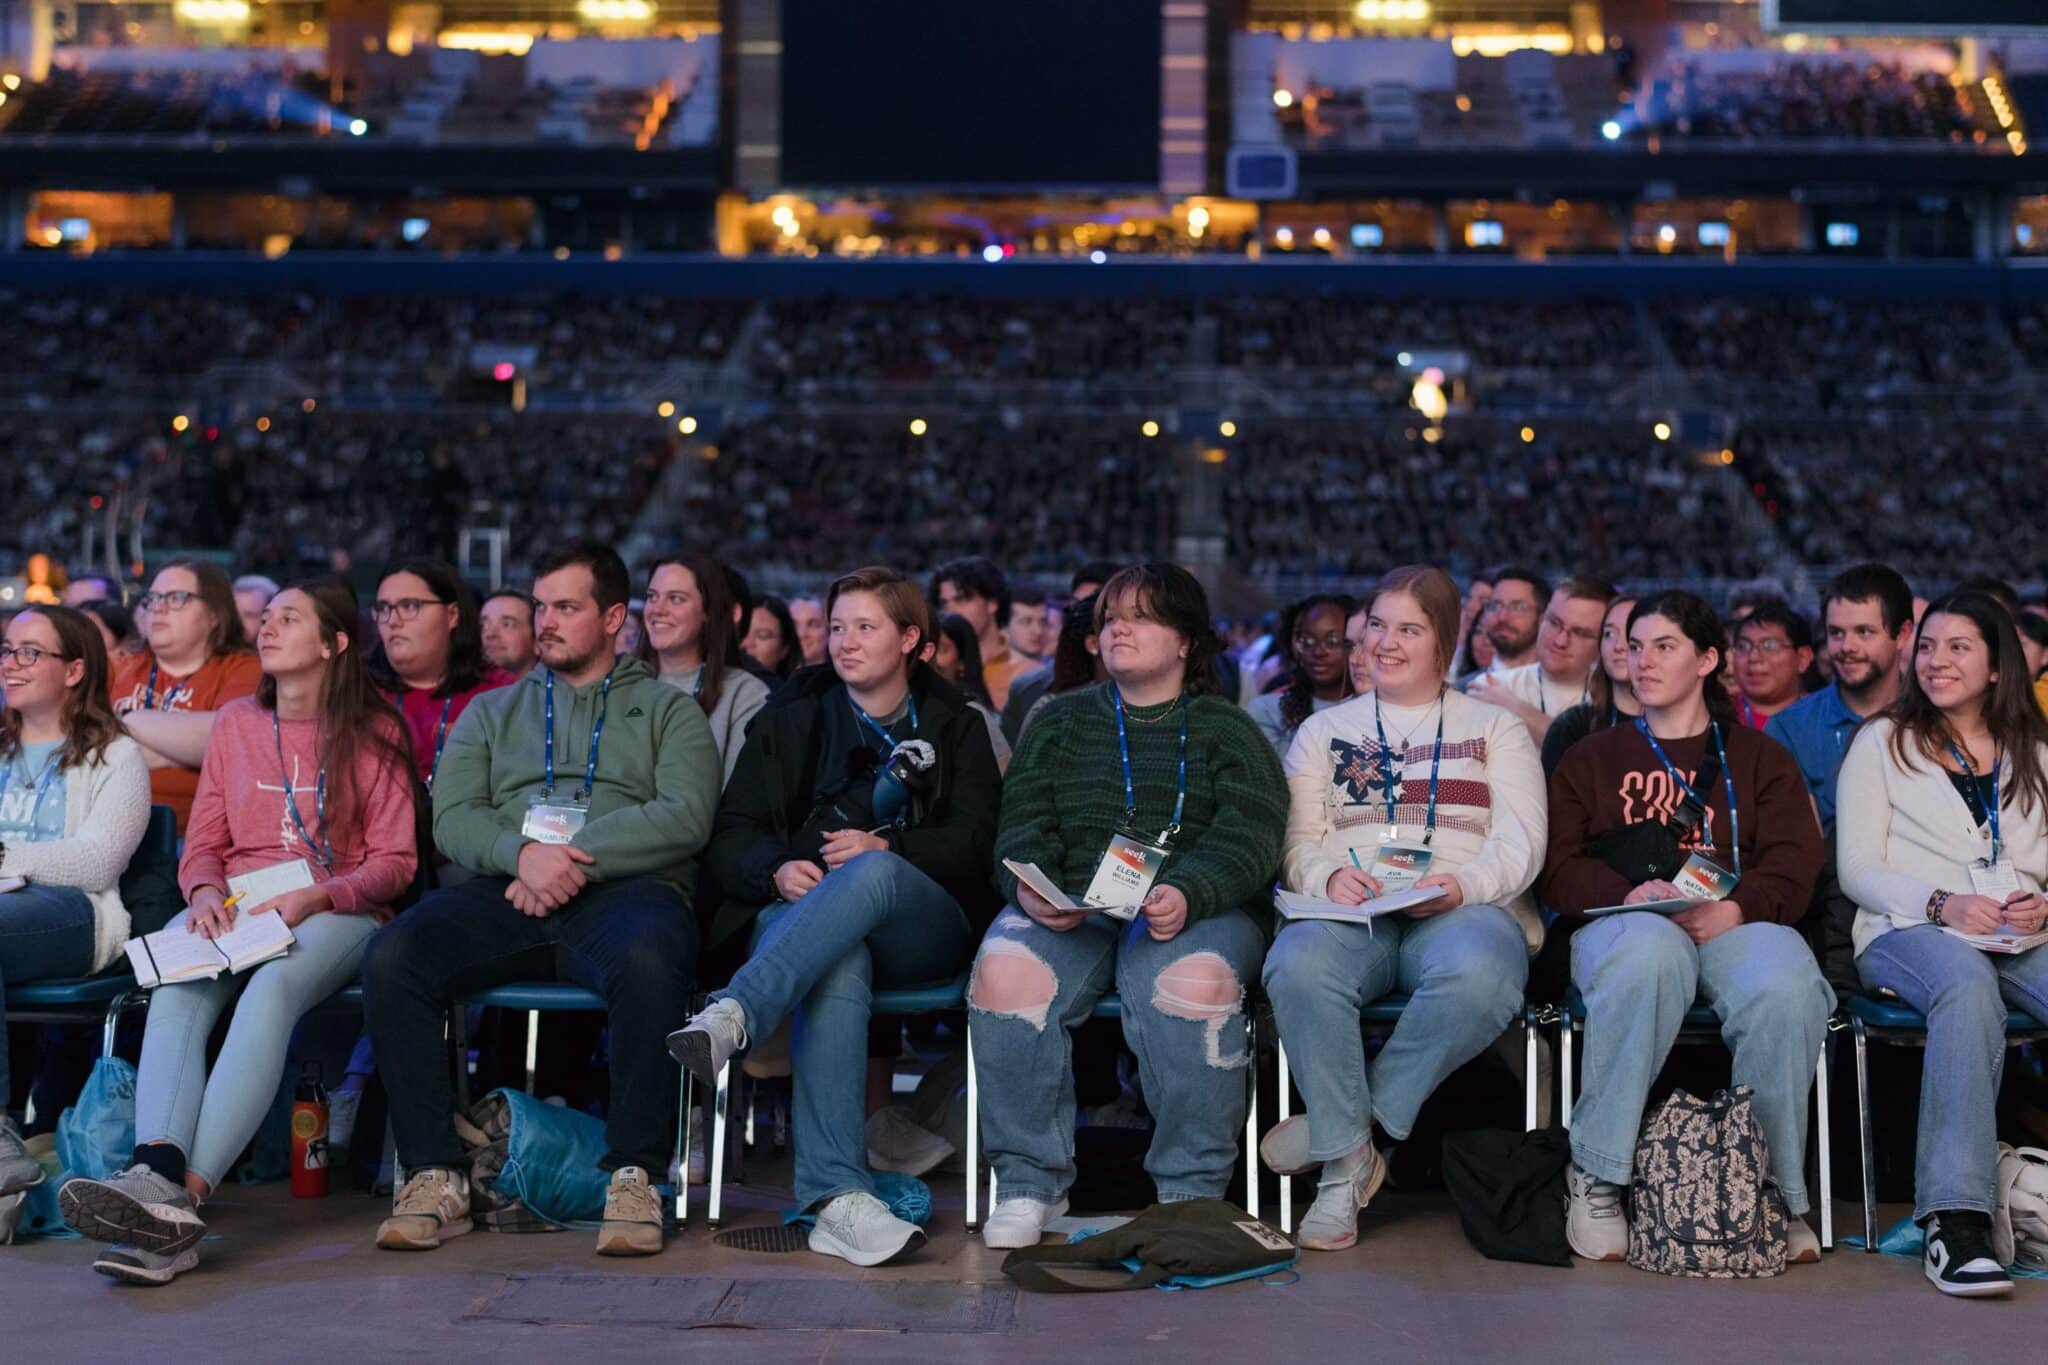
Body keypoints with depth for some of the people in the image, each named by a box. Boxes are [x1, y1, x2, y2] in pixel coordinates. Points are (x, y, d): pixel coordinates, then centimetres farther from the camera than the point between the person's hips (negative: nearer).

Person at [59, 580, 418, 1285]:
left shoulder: (374, 731, 10)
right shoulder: (236, 722, 22)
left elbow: (393, 863, 4)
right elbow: (202, 845, 18)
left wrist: (315, 896, -14)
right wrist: (206, 893, -6)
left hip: (334, 909, -3)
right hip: (235, 907, 4)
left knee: (270, 991, -37)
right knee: (175, 995, -32)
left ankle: (183, 1197, -51)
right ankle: (158, 1176, -53)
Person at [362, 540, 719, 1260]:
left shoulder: (667, 710, 20)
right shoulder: (492, 711, 28)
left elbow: (686, 816, 1)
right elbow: (451, 817, 12)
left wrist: (575, 857, -11)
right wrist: (524, 853, -11)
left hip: (624, 888, -3)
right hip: (508, 893, 3)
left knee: (650, 958, -39)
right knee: (390, 956, -26)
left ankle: (634, 1175, -29)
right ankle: (436, 1175, -21)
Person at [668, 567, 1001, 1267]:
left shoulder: (956, 726, 19)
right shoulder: (791, 717, 21)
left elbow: (973, 841, 4)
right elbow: (733, 836, 12)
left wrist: (884, 853, -15)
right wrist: (777, 869, -12)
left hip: (924, 928, 0)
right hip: (800, 914, 0)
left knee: (872, 872, -38)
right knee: (839, 968, -39)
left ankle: (732, 1016, -56)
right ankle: (838, 1197, -52)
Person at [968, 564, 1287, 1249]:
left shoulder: (1228, 730, 15)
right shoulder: (1060, 721, 23)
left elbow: (1250, 833, -2)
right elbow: (1024, 822, 10)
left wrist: (1187, 894, -23)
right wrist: (1030, 888, -14)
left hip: (1197, 908, -2)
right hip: (1067, 906, 2)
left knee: (1195, 980, -37)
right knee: (1005, 970, -31)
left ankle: (1191, 1189, -22)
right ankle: (1029, 1181, -18)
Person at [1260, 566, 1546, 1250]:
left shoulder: (1495, 727, 20)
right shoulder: (1323, 730, 25)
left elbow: (1521, 845, 7)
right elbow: (1297, 843, 14)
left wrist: (1462, 884, -15)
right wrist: (1328, 876, -11)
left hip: (1461, 911, -1)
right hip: (1350, 911, 1)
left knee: (1478, 974, -39)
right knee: (1298, 964, -36)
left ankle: (1346, 1124, -24)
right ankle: (1347, 1163, -28)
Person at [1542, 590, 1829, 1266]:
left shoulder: (1758, 757, 23)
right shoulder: (1592, 759, 25)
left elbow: (1794, 866, 7)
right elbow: (1558, 869, 10)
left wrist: (1733, 909, -15)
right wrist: (1631, 895, -12)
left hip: (1734, 924, 1)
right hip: (1623, 924, 0)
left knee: (1786, 986, -37)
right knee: (1651, 952, -40)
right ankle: (1596, 1178, -33)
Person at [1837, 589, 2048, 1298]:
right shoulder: (1884, 742, 14)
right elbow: (1857, 871, 4)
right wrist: (1942, 903, -13)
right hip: (1907, 932, -3)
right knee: (1969, 984, -39)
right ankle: (1955, 1220, -45)